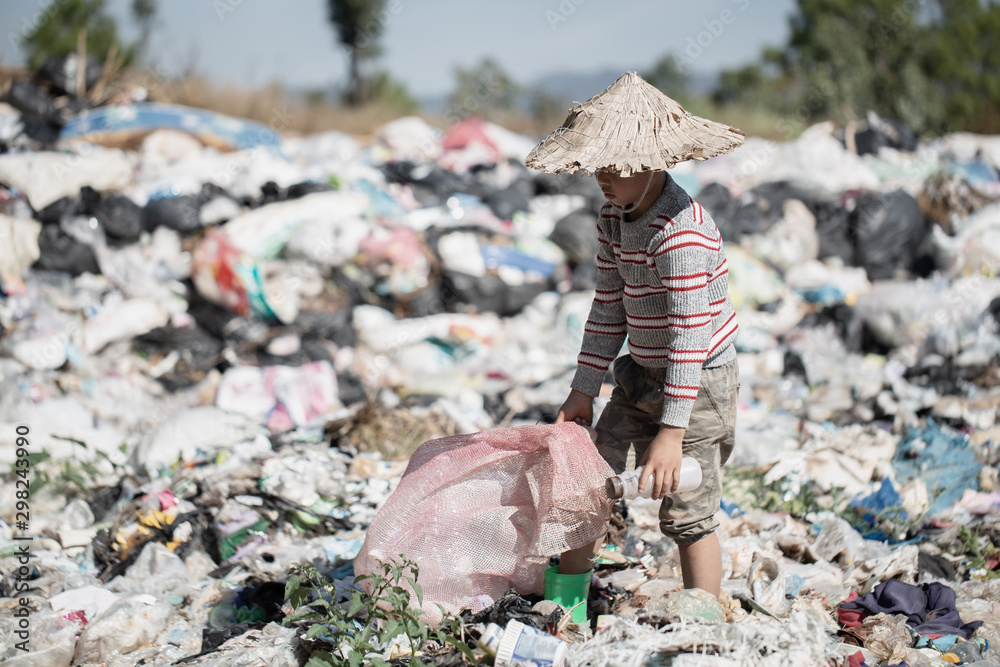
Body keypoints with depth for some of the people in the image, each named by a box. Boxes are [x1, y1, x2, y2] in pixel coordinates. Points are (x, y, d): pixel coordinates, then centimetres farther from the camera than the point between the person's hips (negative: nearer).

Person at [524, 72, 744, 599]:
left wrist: (671, 431, -29)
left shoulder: (681, 231, -26)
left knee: (687, 516, -5)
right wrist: (583, 392, 7)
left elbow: (689, 334, -28)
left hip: (697, 381, -8)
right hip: (639, 377, 8)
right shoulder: (613, 221, 1)